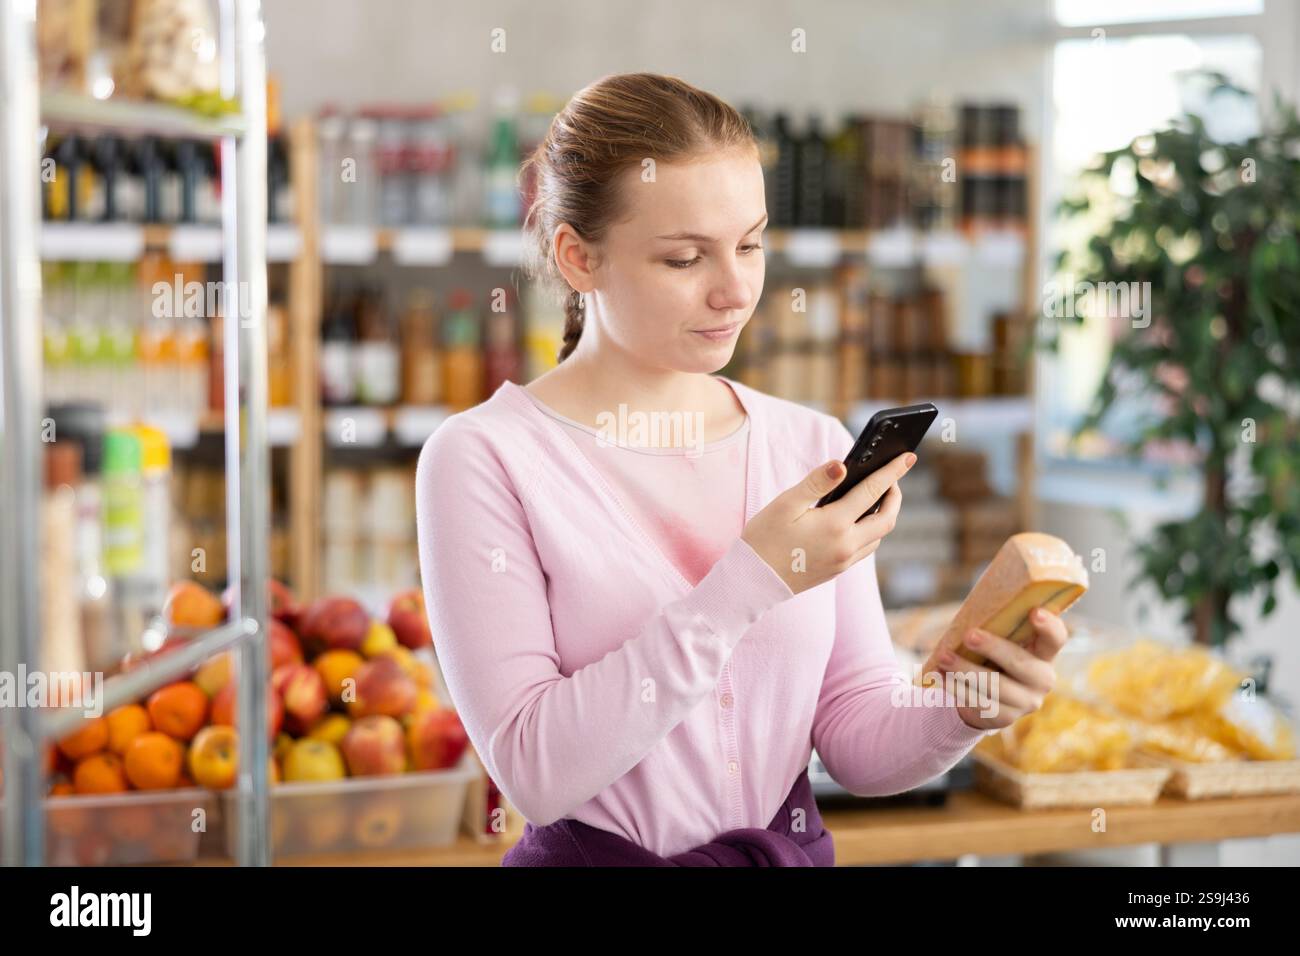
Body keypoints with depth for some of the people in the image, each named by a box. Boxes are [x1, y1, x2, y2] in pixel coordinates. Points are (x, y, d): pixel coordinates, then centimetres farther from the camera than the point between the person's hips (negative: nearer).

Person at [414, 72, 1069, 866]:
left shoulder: (817, 447, 2)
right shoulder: (484, 458, -10)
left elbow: (854, 740, 4)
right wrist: (751, 581, -20)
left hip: (796, 847, 3)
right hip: (597, 853, -2)